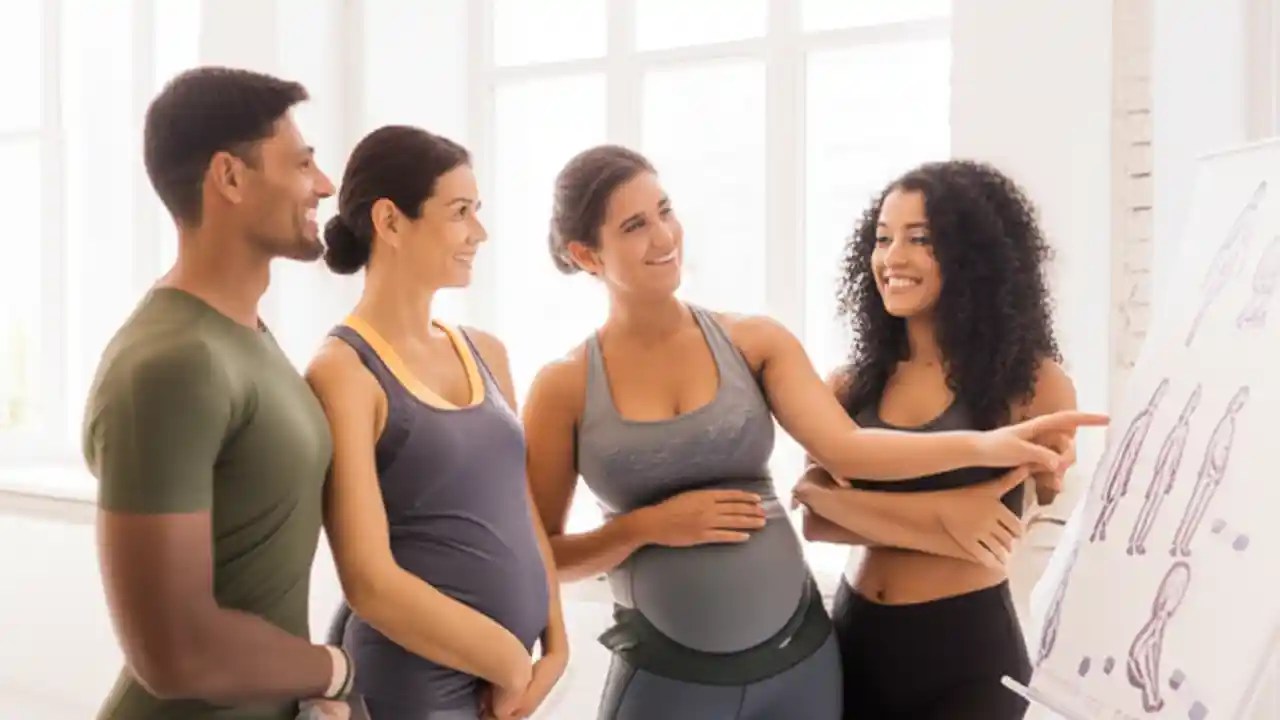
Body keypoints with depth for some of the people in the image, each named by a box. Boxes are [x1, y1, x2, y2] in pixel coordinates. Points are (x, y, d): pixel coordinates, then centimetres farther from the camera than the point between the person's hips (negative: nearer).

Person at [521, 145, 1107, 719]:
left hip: (797, 653, 2)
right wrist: (646, 527, -14)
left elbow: (843, 445, -12)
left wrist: (982, 444, -24)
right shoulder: (564, 387, -4)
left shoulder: (753, 341, 0)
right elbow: (540, 554, 0)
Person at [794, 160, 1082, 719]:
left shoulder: (1031, 381, -8)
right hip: (854, 640, 4)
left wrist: (840, 502, -12)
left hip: (967, 649, -4)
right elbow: (814, 520, 1)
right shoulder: (850, 385, 4)